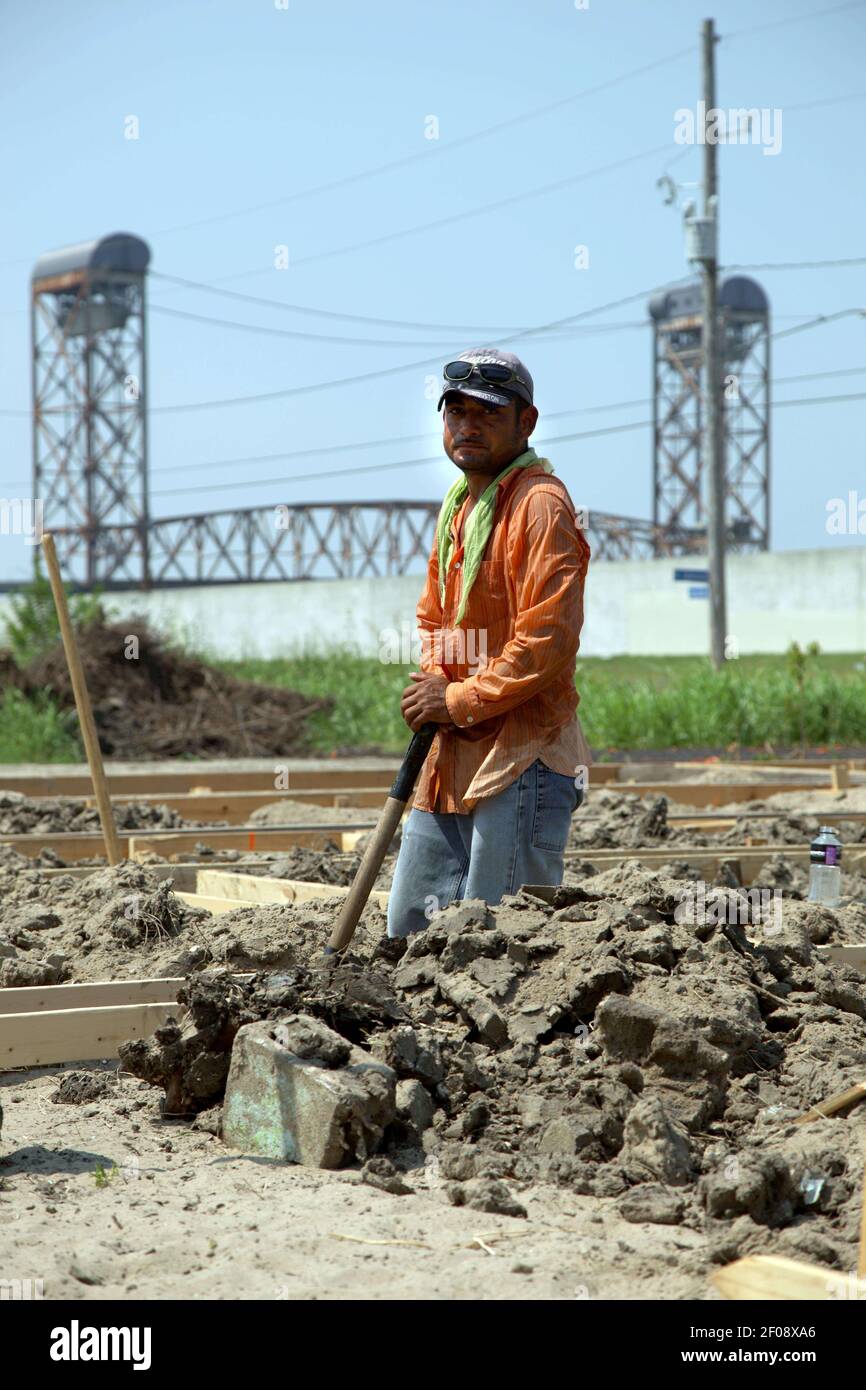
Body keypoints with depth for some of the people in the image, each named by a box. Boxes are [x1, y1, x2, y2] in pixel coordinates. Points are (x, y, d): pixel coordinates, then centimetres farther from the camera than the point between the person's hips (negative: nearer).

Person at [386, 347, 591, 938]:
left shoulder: (540, 504, -12)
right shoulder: (460, 502, 17)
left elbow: (548, 642, -20)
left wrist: (460, 701, -13)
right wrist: (433, 684, 6)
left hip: (522, 756, -9)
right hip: (455, 756, 9)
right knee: (413, 925, 13)